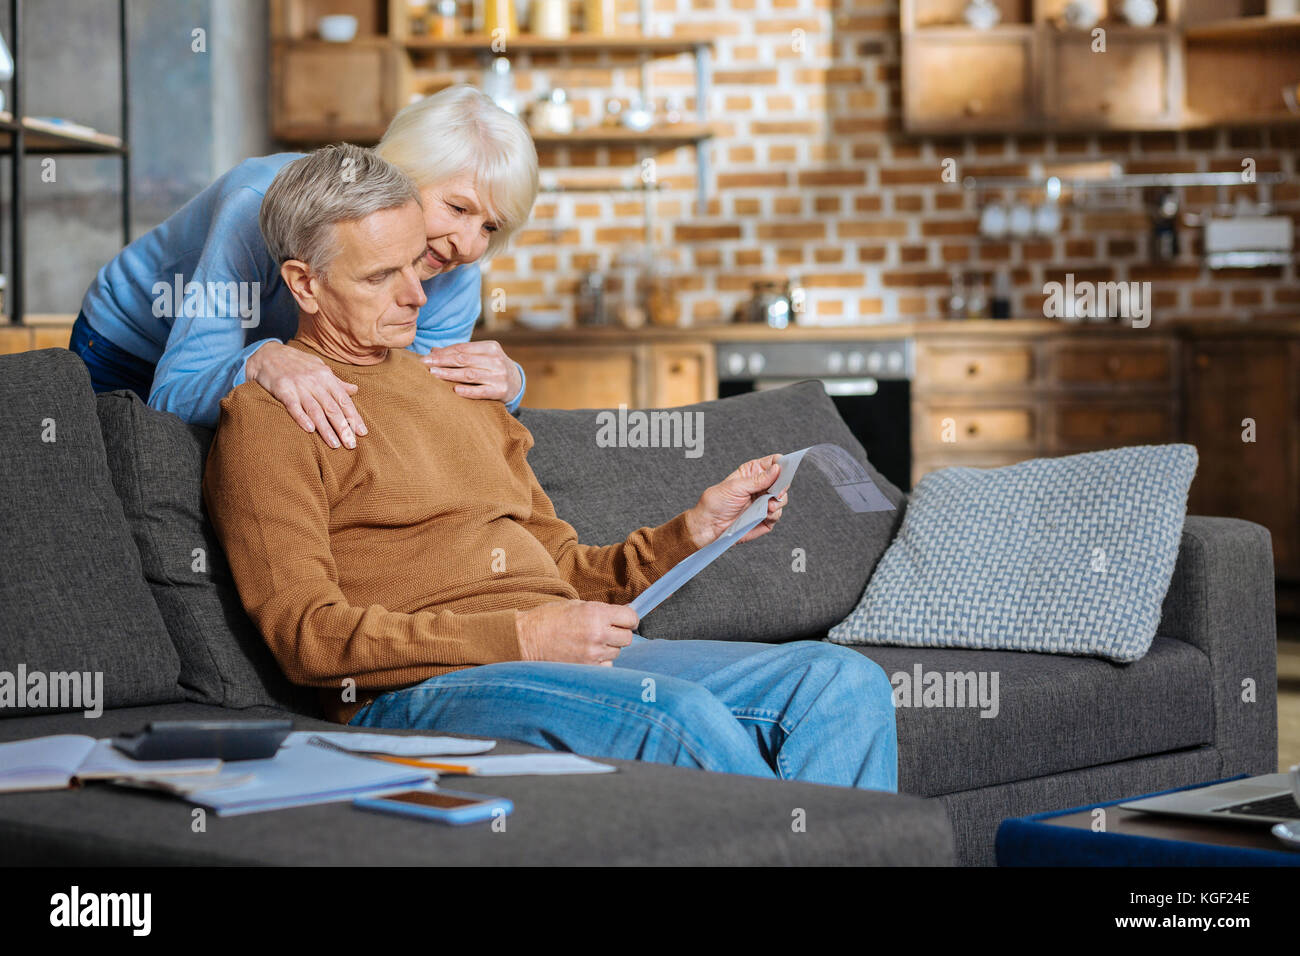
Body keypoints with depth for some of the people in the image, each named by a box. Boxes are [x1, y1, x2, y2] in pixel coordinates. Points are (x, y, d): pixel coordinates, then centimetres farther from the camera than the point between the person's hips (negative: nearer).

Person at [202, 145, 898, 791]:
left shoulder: (460, 390, 27)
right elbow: (306, 638, -9)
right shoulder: (267, 416, 2)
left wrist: (697, 528, 8)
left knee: (845, 681, -13)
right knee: (680, 714, -35)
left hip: (566, 655, 8)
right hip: (417, 688, -7)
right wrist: (520, 638, -16)